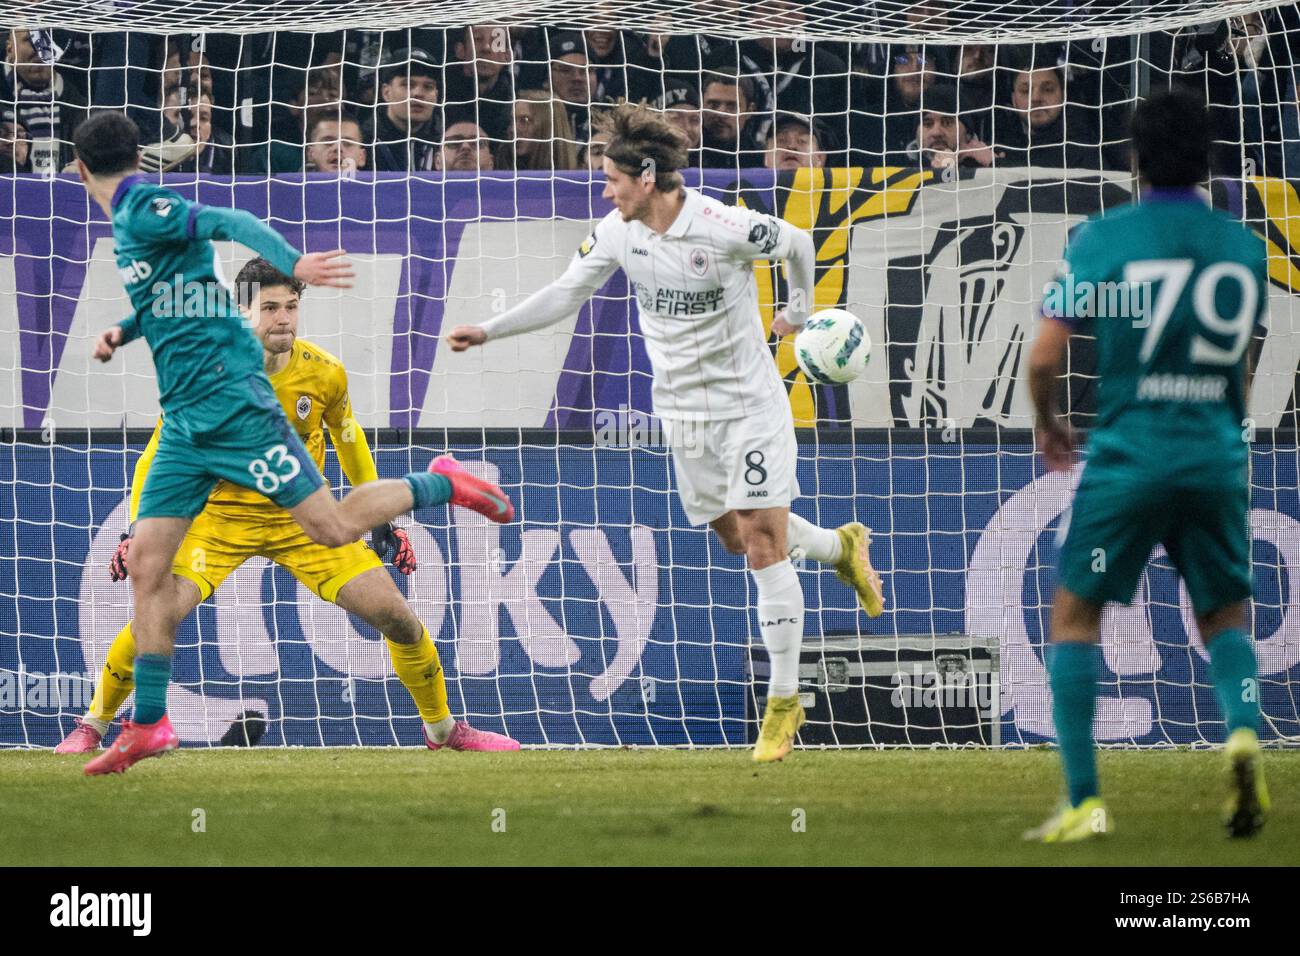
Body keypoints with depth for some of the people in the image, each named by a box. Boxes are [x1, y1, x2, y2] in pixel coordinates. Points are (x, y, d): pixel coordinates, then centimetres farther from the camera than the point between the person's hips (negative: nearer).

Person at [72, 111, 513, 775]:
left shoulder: (143, 211, -10)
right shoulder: (133, 221, 18)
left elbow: (231, 224, -23)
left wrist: (292, 264, -39)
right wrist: (124, 332, 16)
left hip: (232, 406, -9)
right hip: (185, 422, 9)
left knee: (333, 528, -8)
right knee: (147, 559, 1)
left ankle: (440, 484, 18)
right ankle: (148, 726, 3)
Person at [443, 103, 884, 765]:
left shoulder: (728, 228, -21)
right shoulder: (618, 232, -6)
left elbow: (798, 244, -3)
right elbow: (565, 294, 4)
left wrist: (799, 312, 12)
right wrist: (489, 331, -4)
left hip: (749, 404, -6)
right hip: (683, 411, 6)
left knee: (763, 542, -11)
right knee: (735, 535, 11)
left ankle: (784, 701, -6)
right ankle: (840, 547, 42)